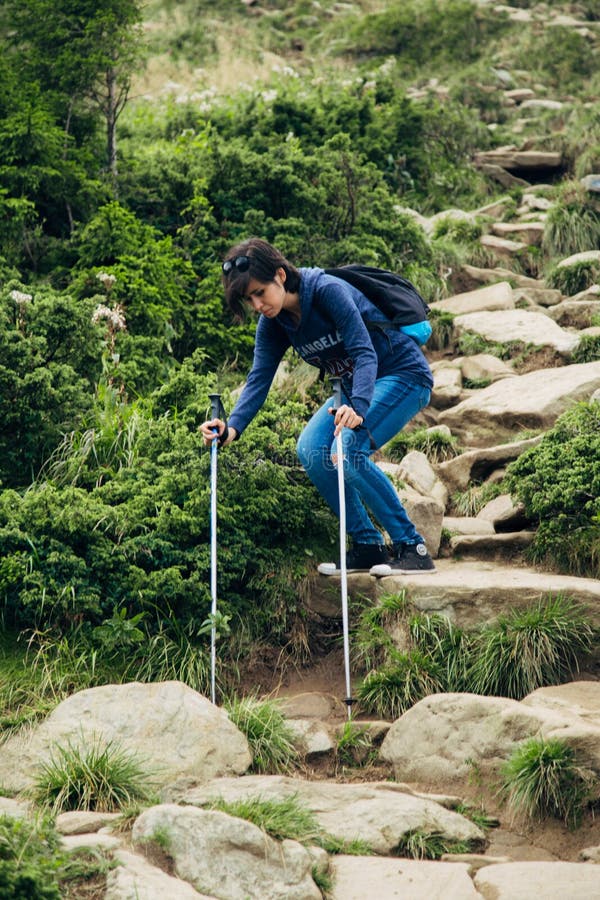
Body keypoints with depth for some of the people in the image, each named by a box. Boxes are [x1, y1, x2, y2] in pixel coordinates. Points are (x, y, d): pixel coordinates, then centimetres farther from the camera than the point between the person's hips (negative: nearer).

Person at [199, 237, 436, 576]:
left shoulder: (328, 291, -25)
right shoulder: (274, 323, -3)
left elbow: (365, 353, -31)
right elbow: (259, 378, -10)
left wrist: (357, 408, -48)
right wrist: (233, 427, -27)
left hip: (405, 374, -8)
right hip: (357, 383, 8)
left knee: (348, 451, -26)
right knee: (311, 449, -10)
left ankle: (413, 549, -17)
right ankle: (369, 547, 0)